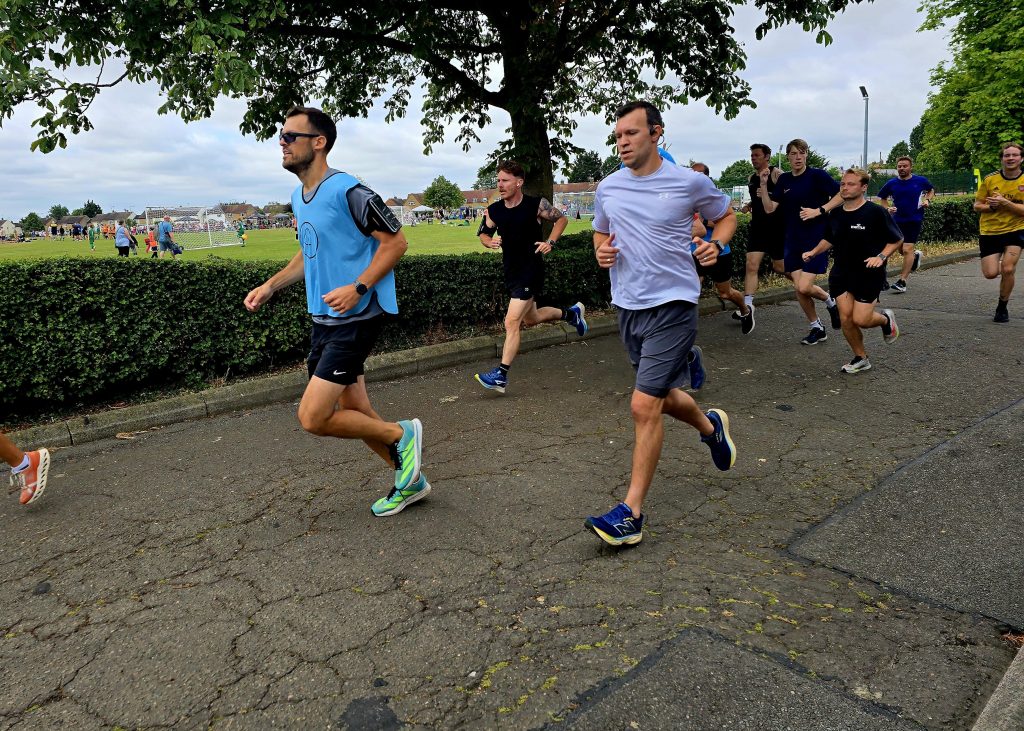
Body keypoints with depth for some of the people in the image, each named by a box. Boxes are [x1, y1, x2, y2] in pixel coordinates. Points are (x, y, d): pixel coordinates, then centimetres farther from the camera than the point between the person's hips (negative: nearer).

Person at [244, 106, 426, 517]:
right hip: (324, 319, 9)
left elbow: (396, 242, -14)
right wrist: (270, 287, 14)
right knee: (353, 413, 12)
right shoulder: (299, 198, 13)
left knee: (312, 418, -10)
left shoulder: (348, 191, -15)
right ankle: (410, 480, 28)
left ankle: (402, 435, 9)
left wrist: (357, 288, -23)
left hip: (356, 319, -9)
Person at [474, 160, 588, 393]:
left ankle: (501, 375, -8)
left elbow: (561, 219, 3)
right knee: (530, 319, 22)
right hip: (511, 271, 7)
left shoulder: (536, 204, -12)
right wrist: (490, 241, -11)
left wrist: (550, 242, -12)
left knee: (512, 322, -13)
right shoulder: (493, 211, -3)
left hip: (531, 271, -6)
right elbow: (483, 234, 12)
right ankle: (571, 313, 47)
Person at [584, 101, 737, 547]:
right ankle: (711, 427, 52)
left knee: (644, 405, -13)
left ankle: (631, 514, -4)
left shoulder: (690, 182, -5)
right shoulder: (608, 188, 6)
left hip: (673, 305, -6)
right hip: (628, 306, 6)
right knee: (663, 398, 18)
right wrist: (602, 251, -2)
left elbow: (726, 215, 12)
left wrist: (715, 245, -9)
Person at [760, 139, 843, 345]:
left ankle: (830, 301, 19)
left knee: (804, 287, -14)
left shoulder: (817, 175, -6)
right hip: (792, 240, 5)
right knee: (798, 288, 2)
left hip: (816, 238, -5)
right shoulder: (784, 180, 9)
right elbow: (770, 208, 4)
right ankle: (817, 328, 19)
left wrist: (819, 211, -17)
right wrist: (763, 184, -6)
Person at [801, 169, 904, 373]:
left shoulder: (876, 212, -11)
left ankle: (886, 319, 27)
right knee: (845, 318, 0)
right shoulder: (835, 214, 4)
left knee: (860, 319, -9)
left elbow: (897, 239, -5)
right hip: (841, 273, 5)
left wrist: (881, 256, -21)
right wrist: (813, 252, 4)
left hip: (869, 274, -5)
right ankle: (860, 358, 20)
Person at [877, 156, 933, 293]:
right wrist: (888, 208, -4)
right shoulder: (891, 183, 0)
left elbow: (931, 190, 17)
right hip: (897, 219, 3)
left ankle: (902, 281, -8)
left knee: (907, 250, -11)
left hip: (914, 220, -3)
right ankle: (916, 255, 49)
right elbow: (883, 198, 15)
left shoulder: (921, 181, -2)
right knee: (901, 249, 13)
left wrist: (927, 200, -2)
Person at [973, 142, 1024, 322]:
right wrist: (992, 206, -17)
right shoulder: (990, 180, -2)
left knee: (1008, 270, -13)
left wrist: (1005, 202, -24)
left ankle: (1002, 308, 9)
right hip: (989, 231, 1)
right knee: (991, 273, -7)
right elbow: (977, 205, 2)